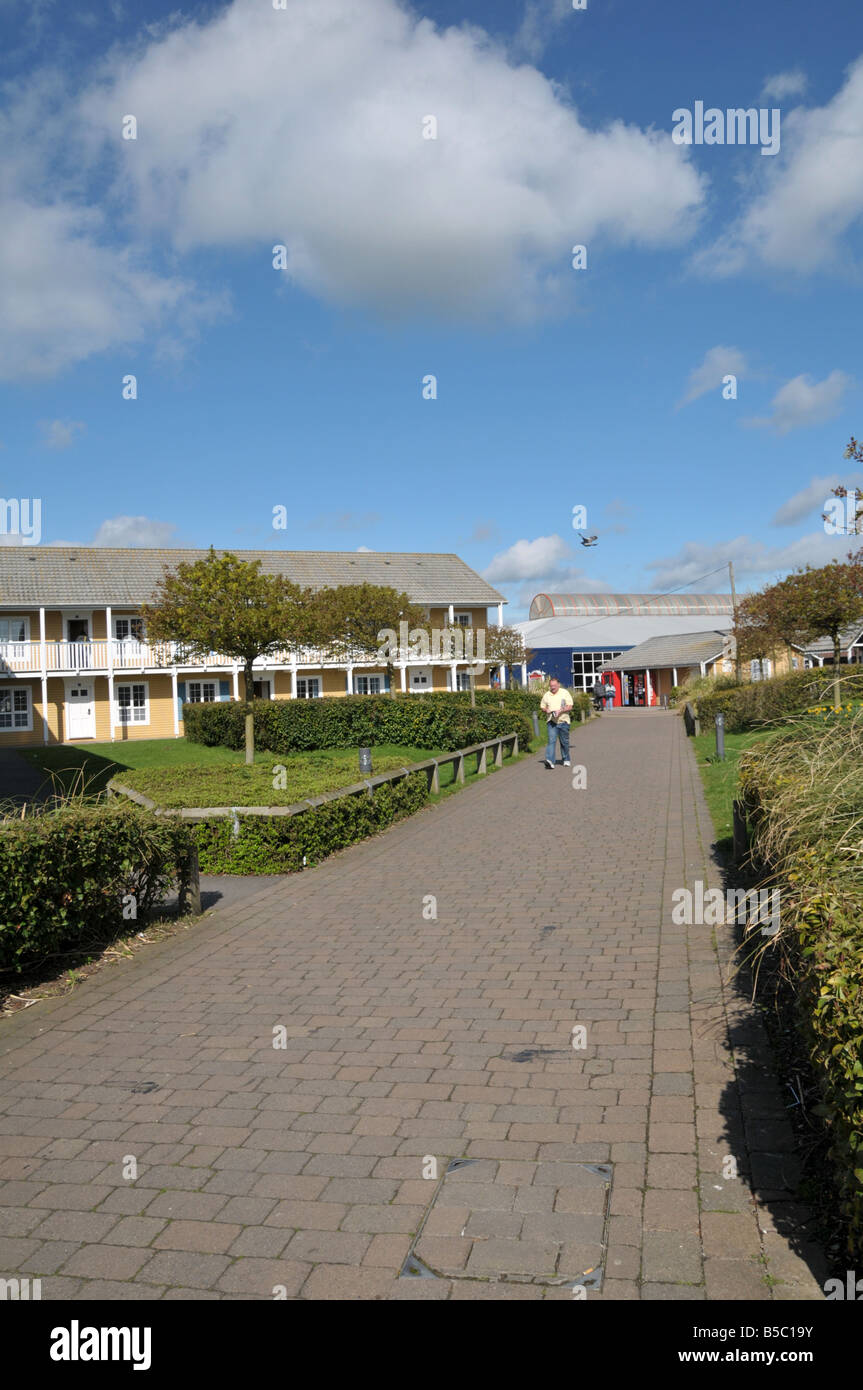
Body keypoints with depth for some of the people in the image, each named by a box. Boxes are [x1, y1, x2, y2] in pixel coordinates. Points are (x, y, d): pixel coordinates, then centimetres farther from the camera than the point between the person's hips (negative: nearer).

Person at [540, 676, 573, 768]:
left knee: (564, 742, 8)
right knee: (551, 740, -13)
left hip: (563, 721, -1)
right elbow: (542, 707, 15)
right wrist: (546, 710, -8)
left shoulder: (565, 693, 2)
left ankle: (566, 760, 25)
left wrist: (560, 711, -19)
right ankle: (550, 761, -22)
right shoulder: (547, 695, 9)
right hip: (551, 722, 1)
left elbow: (569, 707, -3)